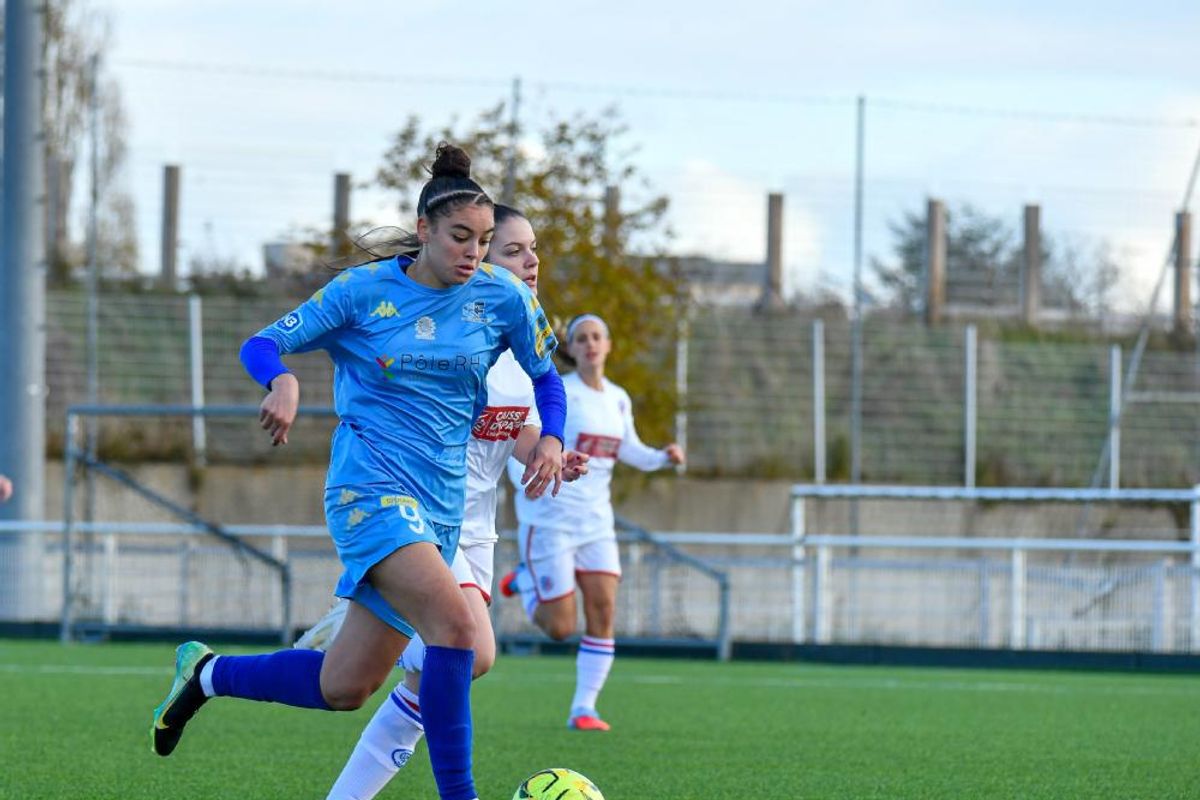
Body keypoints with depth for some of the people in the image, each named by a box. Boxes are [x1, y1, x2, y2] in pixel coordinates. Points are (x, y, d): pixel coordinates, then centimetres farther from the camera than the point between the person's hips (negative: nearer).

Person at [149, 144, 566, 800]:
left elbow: (545, 376, 16)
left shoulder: (502, 297, 3)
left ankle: (207, 674, 31)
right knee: (455, 624, -29)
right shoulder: (364, 290, -5)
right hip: (369, 488, -5)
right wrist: (282, 381, -27)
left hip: (440, 502, 5)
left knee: (343, 689, 6)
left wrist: (550, 437, -4)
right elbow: (262, 344, -4)